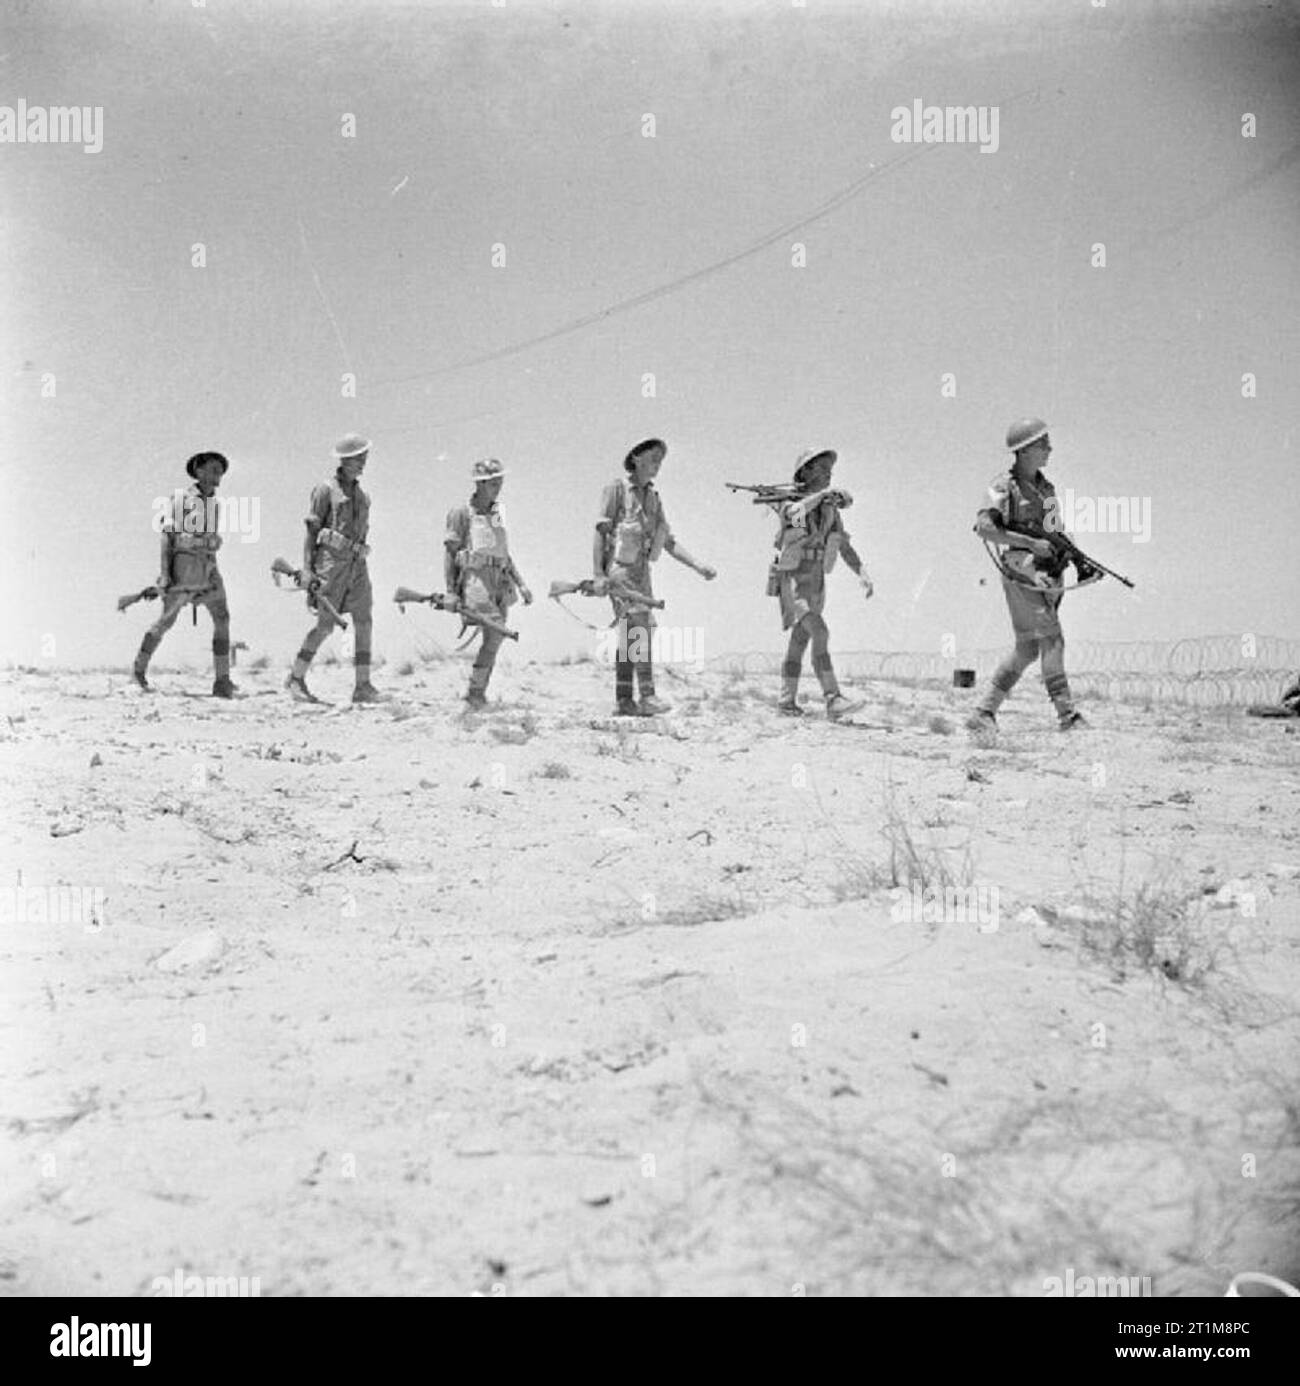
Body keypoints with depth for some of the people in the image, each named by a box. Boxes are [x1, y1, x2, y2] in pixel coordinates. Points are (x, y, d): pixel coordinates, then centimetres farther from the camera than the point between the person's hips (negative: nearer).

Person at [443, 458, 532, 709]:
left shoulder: (496, 513, 16)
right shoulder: (462, 513, -2)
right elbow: (450, 553, -2)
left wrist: (520, 584, 17)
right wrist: (450, 591, -8)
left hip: (499, 581, 7)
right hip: (475, 577, -7)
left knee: (494, 638, 3)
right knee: (495, 635, -18)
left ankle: (479, 694, 11)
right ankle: (475, 690, -10)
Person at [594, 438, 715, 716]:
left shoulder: (653, 499, 16)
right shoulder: (616, 490, -4)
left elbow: (669, 542, 15)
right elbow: (600, 533, -9)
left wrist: (698, 566, 5)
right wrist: (597, 574, -17)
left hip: (641, 571, 7)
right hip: (618, 569, -7)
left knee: (629, 637, 6)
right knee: (639, 629, -18)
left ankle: (623, 701, 8)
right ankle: (647, 696, -22)